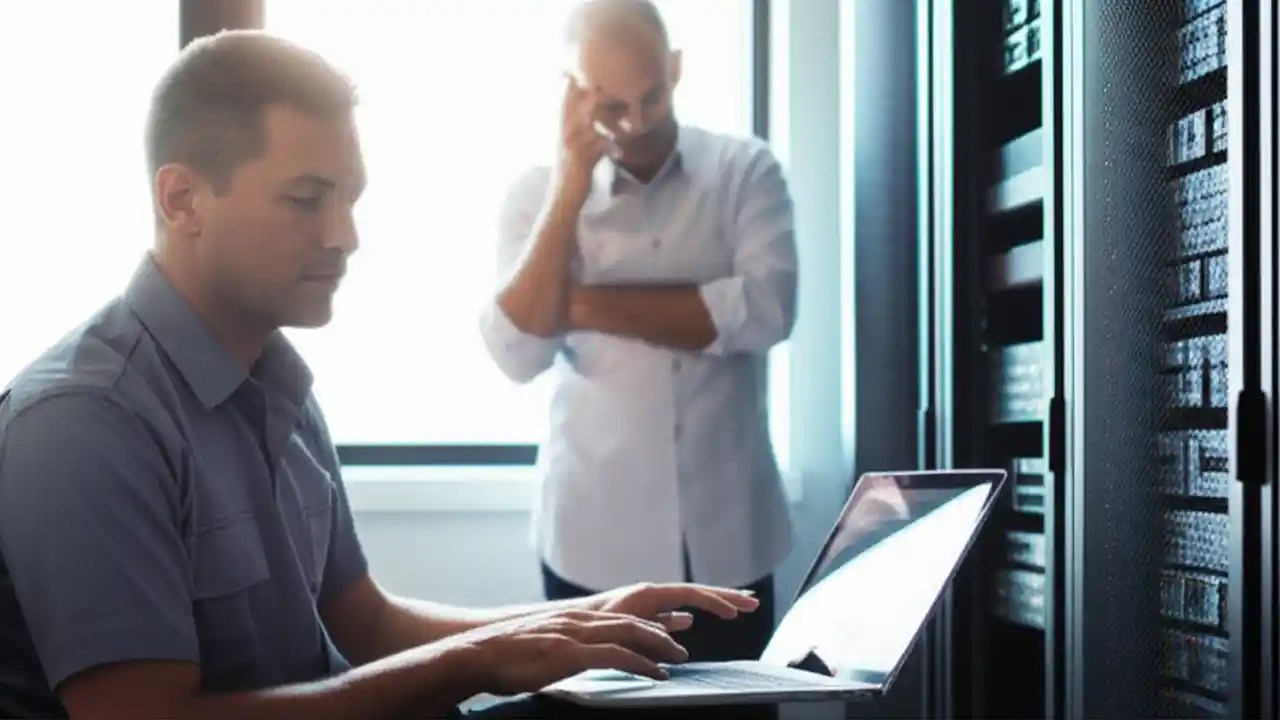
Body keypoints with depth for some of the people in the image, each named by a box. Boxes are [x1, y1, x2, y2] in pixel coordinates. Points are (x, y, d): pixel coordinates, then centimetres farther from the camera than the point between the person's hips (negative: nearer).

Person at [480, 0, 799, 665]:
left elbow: (767, 310, -15)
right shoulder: (538, 191, 2)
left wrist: (585, 306, -11)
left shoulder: (745, 169, 0)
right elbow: (517, 355, -10)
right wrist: (569, 191, -14)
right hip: (593, 538, 0)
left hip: (727, 535, 0)